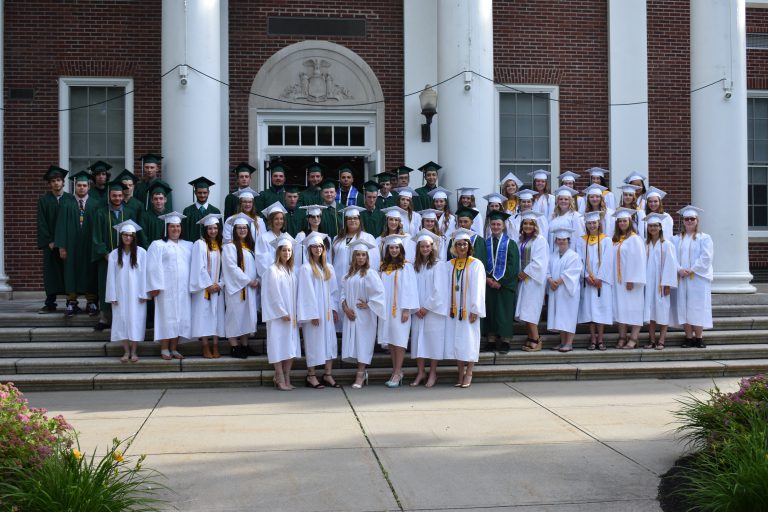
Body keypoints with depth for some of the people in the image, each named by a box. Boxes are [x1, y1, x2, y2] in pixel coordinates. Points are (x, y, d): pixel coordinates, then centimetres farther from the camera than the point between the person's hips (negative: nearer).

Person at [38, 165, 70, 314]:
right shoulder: (44, 200, 5)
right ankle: (50, 304, 6)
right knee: (51, 272, 1)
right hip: (50, 243, 0)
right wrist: (49, 241, -7)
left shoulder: (70, 199, 4)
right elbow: (41, 223, 2)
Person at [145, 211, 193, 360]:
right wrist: (155, 287, -13)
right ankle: (164, 349, 5)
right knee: (166, 317, -2)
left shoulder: (188, 246, 15)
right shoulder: (158, 245, 2)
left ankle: (174, 349, 11)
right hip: (166, 289, -4)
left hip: (183, 289, 4)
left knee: (180, 317, 4)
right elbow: (153, 267, -5)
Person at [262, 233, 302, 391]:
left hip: (291, 316, 7)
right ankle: (280, 380, -3)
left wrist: (295, 313, 4)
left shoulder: (291, 271, 13)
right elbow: (274, 294, -11)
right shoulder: (273, 270, -6)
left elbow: (295, 293, 13)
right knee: (279, 347, -6)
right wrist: (282, 312, -14)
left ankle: (287, 380, 9)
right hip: (278, 315, -7)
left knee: (291, 347, 5)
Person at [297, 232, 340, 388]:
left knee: (330, 341, 3)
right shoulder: (306, 268, -8)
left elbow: (333, 290, 13)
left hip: (327, 311, 6)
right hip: (313, 311, -6)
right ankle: (311, 375, 8)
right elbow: (307, 292, -11)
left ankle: (328, 374, 9)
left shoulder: (328, 268, 11)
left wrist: (334, 309, 5)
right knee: (314, 342, -1)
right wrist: (313, 314, -14)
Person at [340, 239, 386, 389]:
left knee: (363, 342, -5)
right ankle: (362, 371, 15)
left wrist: (368, 304, -11)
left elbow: (379, 292, -14)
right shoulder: (348, 274, 10)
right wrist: (345, 308, -5)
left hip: (364, 315, -6)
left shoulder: (370, 273, -8)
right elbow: (343, 292, 10)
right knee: (352, 343, 4)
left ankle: (360, 375, -3)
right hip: (350, 315, 6)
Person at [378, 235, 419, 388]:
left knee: (399, 341, -3)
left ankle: (397, 373, 1)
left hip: (400, 309, -5)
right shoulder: (383, 266, 10)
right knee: (390, 341, 6)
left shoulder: (406, 266, -4)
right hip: (386, 309, 5)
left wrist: (406, 309, -13)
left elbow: (409, 288, -8)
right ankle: (396, 371, 14)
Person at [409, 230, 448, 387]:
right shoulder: (414, 266, 9)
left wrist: (427, 307, -11)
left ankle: (433, 373, 8)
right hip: (418, 311, 4)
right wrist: (416, 308, -6)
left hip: (433, 310, -3)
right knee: (418, 339, 3)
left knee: (433, 339, -1)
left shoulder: (439, 265, -3)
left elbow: (438, 289, -8)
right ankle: (420, 373, 9)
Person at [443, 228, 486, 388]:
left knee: (469, 339, -1)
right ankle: (460, 373, 11)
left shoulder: (476, 264, -3)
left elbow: (478, 288, -7)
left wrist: (476, 310, -12)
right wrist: (446, 307, 1)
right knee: (456, 340, 4)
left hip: (468, 309, -4)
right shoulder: (449, 265, 9)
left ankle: (469, 374, 4)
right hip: (453, 309, 4)